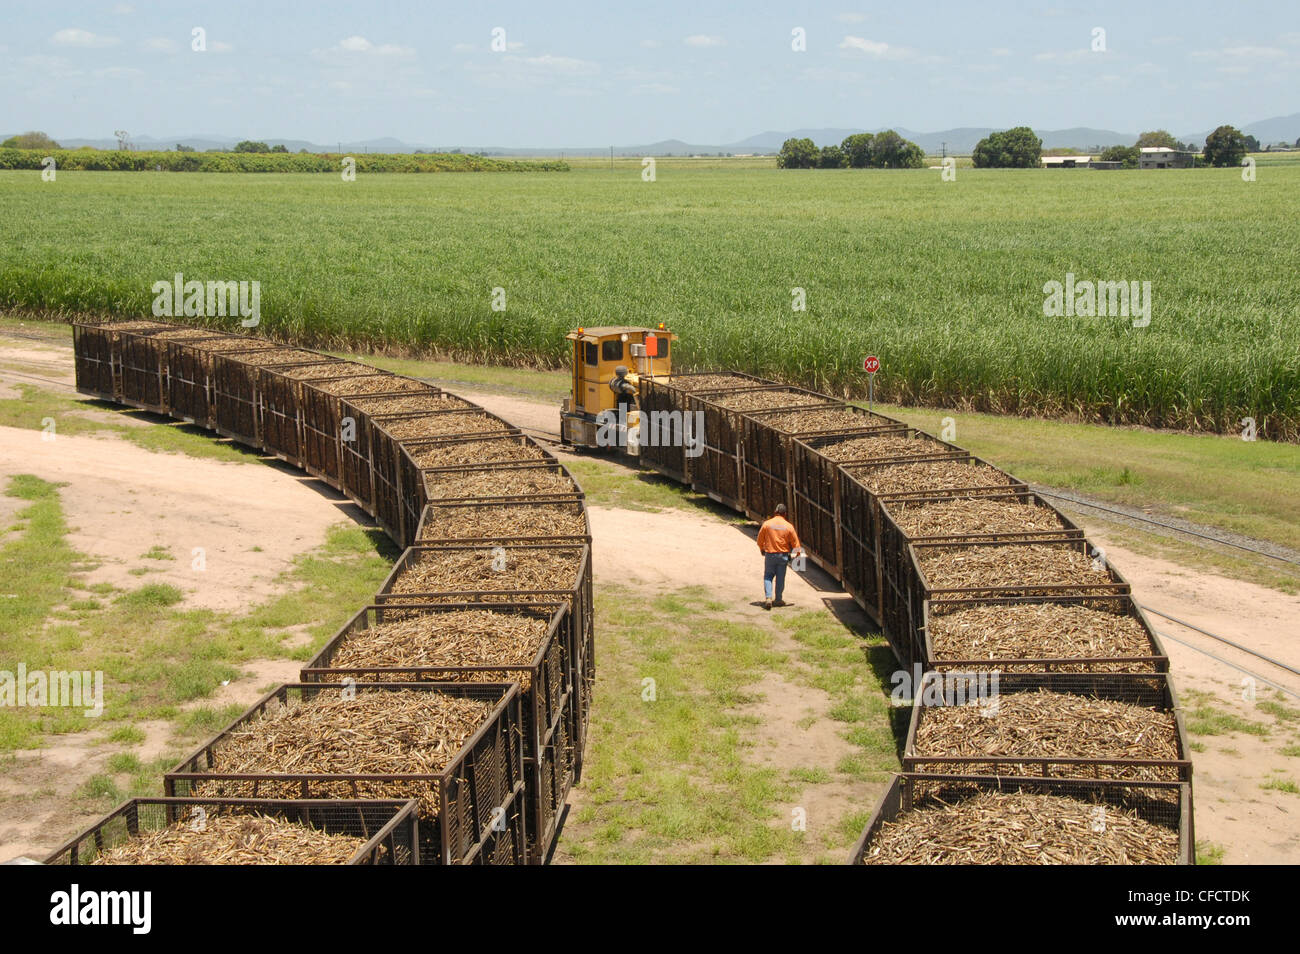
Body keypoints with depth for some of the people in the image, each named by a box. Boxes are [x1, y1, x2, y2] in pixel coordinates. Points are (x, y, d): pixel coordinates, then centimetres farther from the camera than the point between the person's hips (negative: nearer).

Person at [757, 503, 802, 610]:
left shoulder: (767, 524, -7)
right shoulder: (788, 526, -6)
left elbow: (760, 541, 1)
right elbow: (795, 543, 0)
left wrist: (762, 550, 19)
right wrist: (798, 551, 19)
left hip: (769, 554, 0)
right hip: (783, 555, 0)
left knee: (768, 576, 9)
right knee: (780, 578, 10)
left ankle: (768, 598, -7)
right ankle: (778, 600, 16)